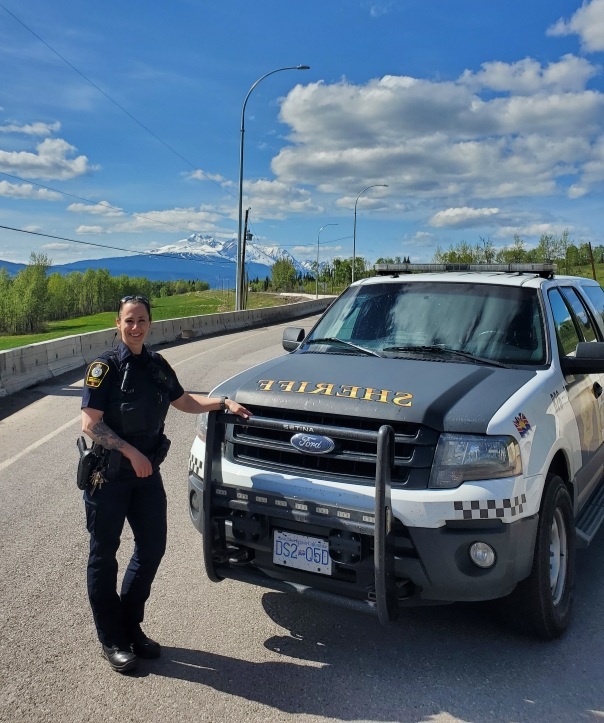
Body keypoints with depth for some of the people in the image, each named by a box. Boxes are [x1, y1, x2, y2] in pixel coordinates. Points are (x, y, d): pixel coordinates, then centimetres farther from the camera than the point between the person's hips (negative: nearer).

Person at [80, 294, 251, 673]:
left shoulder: (157, 365, 5)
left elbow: (184, 401, 17)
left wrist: (224, 402, 7)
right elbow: (90, 423, -17)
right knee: (104, 554, 7)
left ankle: (132, 627, 29)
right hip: (109, 473, -6)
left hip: (147, 471, 6)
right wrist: (131, 452, -20)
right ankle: (111, 639, 22)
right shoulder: (106, 367, -13)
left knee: (153, 547, 10)